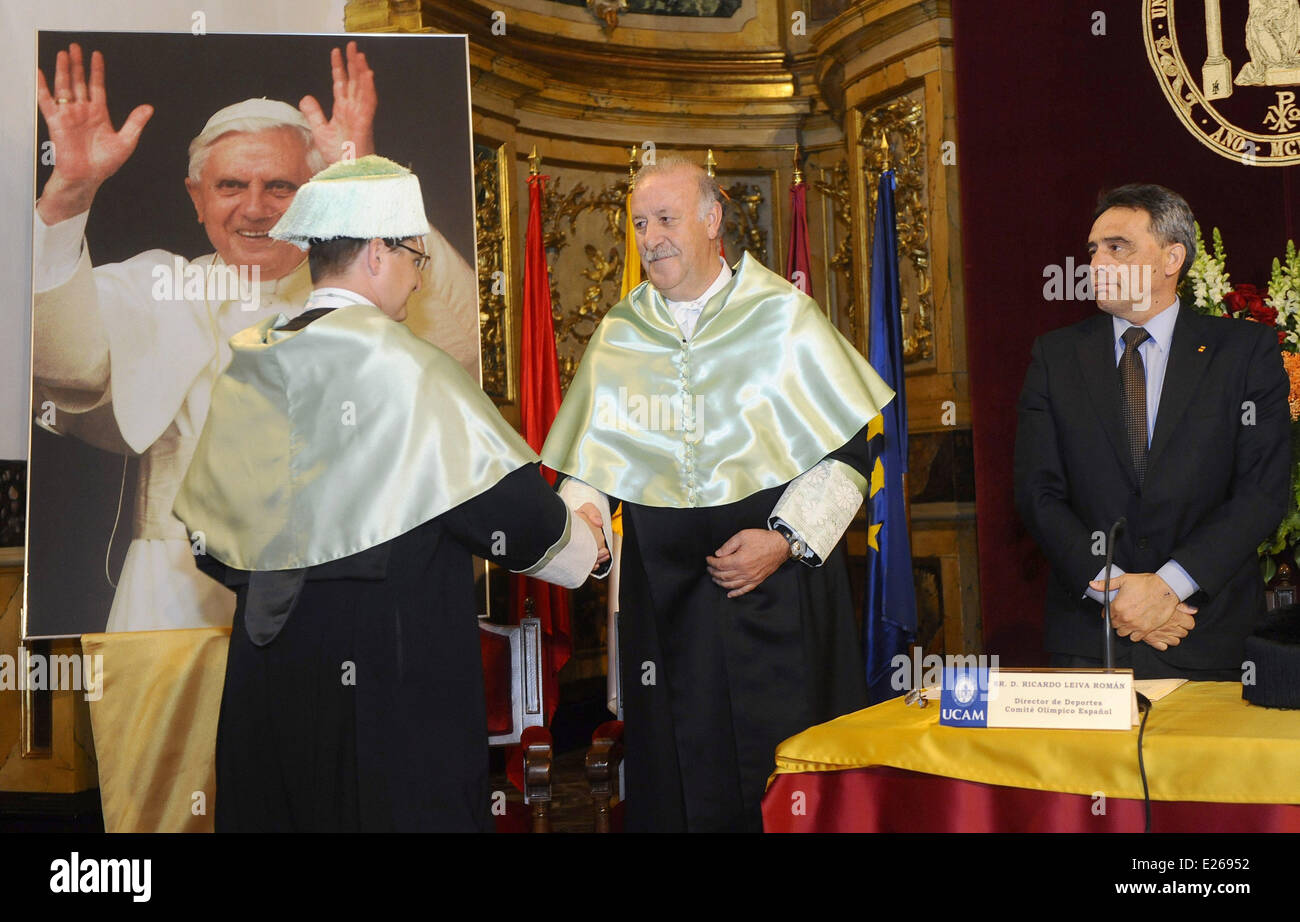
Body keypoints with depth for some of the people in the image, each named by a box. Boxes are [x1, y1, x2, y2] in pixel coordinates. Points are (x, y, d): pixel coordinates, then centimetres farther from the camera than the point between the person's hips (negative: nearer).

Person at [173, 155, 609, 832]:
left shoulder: (245, 366, 4)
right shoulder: (405, 369, -15)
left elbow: (211, 531, 11)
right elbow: (514, 516, -14)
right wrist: (588, 546, 6)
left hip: (265, 675, 7)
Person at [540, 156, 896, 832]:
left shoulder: (783, 315, 0)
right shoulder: (618, 335, 10)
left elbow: (848, 447, -2)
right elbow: (590, 461, 12)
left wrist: (787, 538, -12)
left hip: (777, 584, -2)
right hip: (663, 588, 3)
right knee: (678, 776, 6)